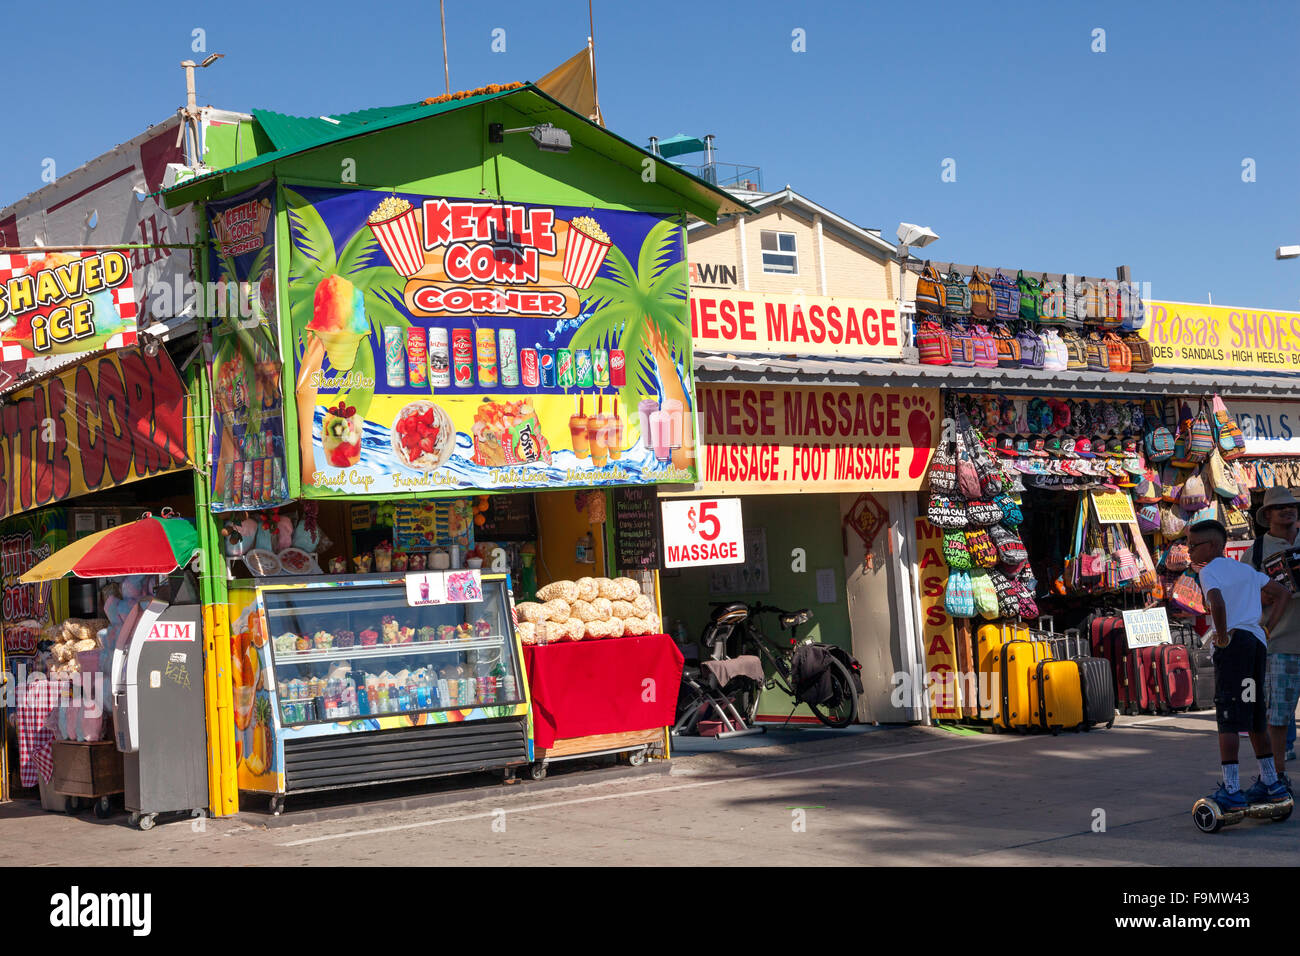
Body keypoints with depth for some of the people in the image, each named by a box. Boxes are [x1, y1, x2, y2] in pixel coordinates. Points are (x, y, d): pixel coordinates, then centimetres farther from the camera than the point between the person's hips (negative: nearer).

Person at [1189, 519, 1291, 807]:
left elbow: (1217, 603, -26)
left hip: (1232, 643, -8)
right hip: (1257, 641, 8)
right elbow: (1282, 593, 24)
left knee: (1228, 719, -8)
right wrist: (1268, 629, 17)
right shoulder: (1247, 570, 19)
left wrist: (1222, 634, -14)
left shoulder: (1209, 571, -5)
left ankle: (1231, 789, -12)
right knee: (1254, 718, 18)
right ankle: (1270, 782, 24)